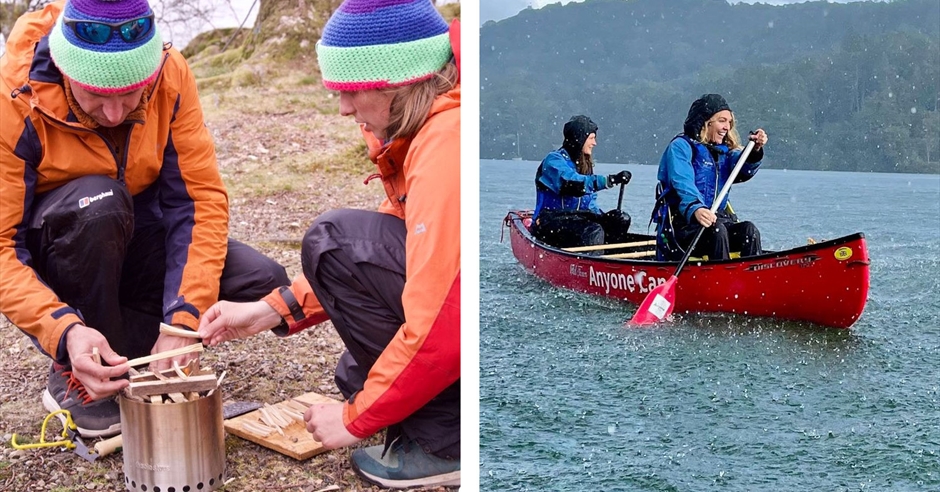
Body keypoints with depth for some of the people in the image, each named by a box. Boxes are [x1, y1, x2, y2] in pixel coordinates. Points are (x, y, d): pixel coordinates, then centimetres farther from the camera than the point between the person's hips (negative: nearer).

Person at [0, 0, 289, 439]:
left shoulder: (170, 74, -18)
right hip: (52, 253, -3)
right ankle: (76, 379, -15)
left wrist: (183, 321, -28)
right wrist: (63, 331, -41)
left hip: (133, 243, 3)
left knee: (266, 285, -18)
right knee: (98, 202, -37)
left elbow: (200, 198, -19)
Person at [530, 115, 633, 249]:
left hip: (577, 218, 8)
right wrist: (610, 180, -35)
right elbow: (573, 184, -29)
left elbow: (590, 203, 19)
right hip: (549, 223, -8)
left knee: (622, 219, -10)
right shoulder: (554, 160, -9)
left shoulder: (586, 164, 18)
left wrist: (601, 217, -2)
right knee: (592, 231, -34)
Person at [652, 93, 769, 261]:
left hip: (718, 220, 6)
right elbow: (683, 183, -23)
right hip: (681, 226, -6)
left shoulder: (723, 150, 18)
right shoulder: (680, 146, -5)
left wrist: (755, 151, -22)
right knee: (717, 229, -33)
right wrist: (695, 209, -42)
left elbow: (743, 171, -1)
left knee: (749, 230, -20)